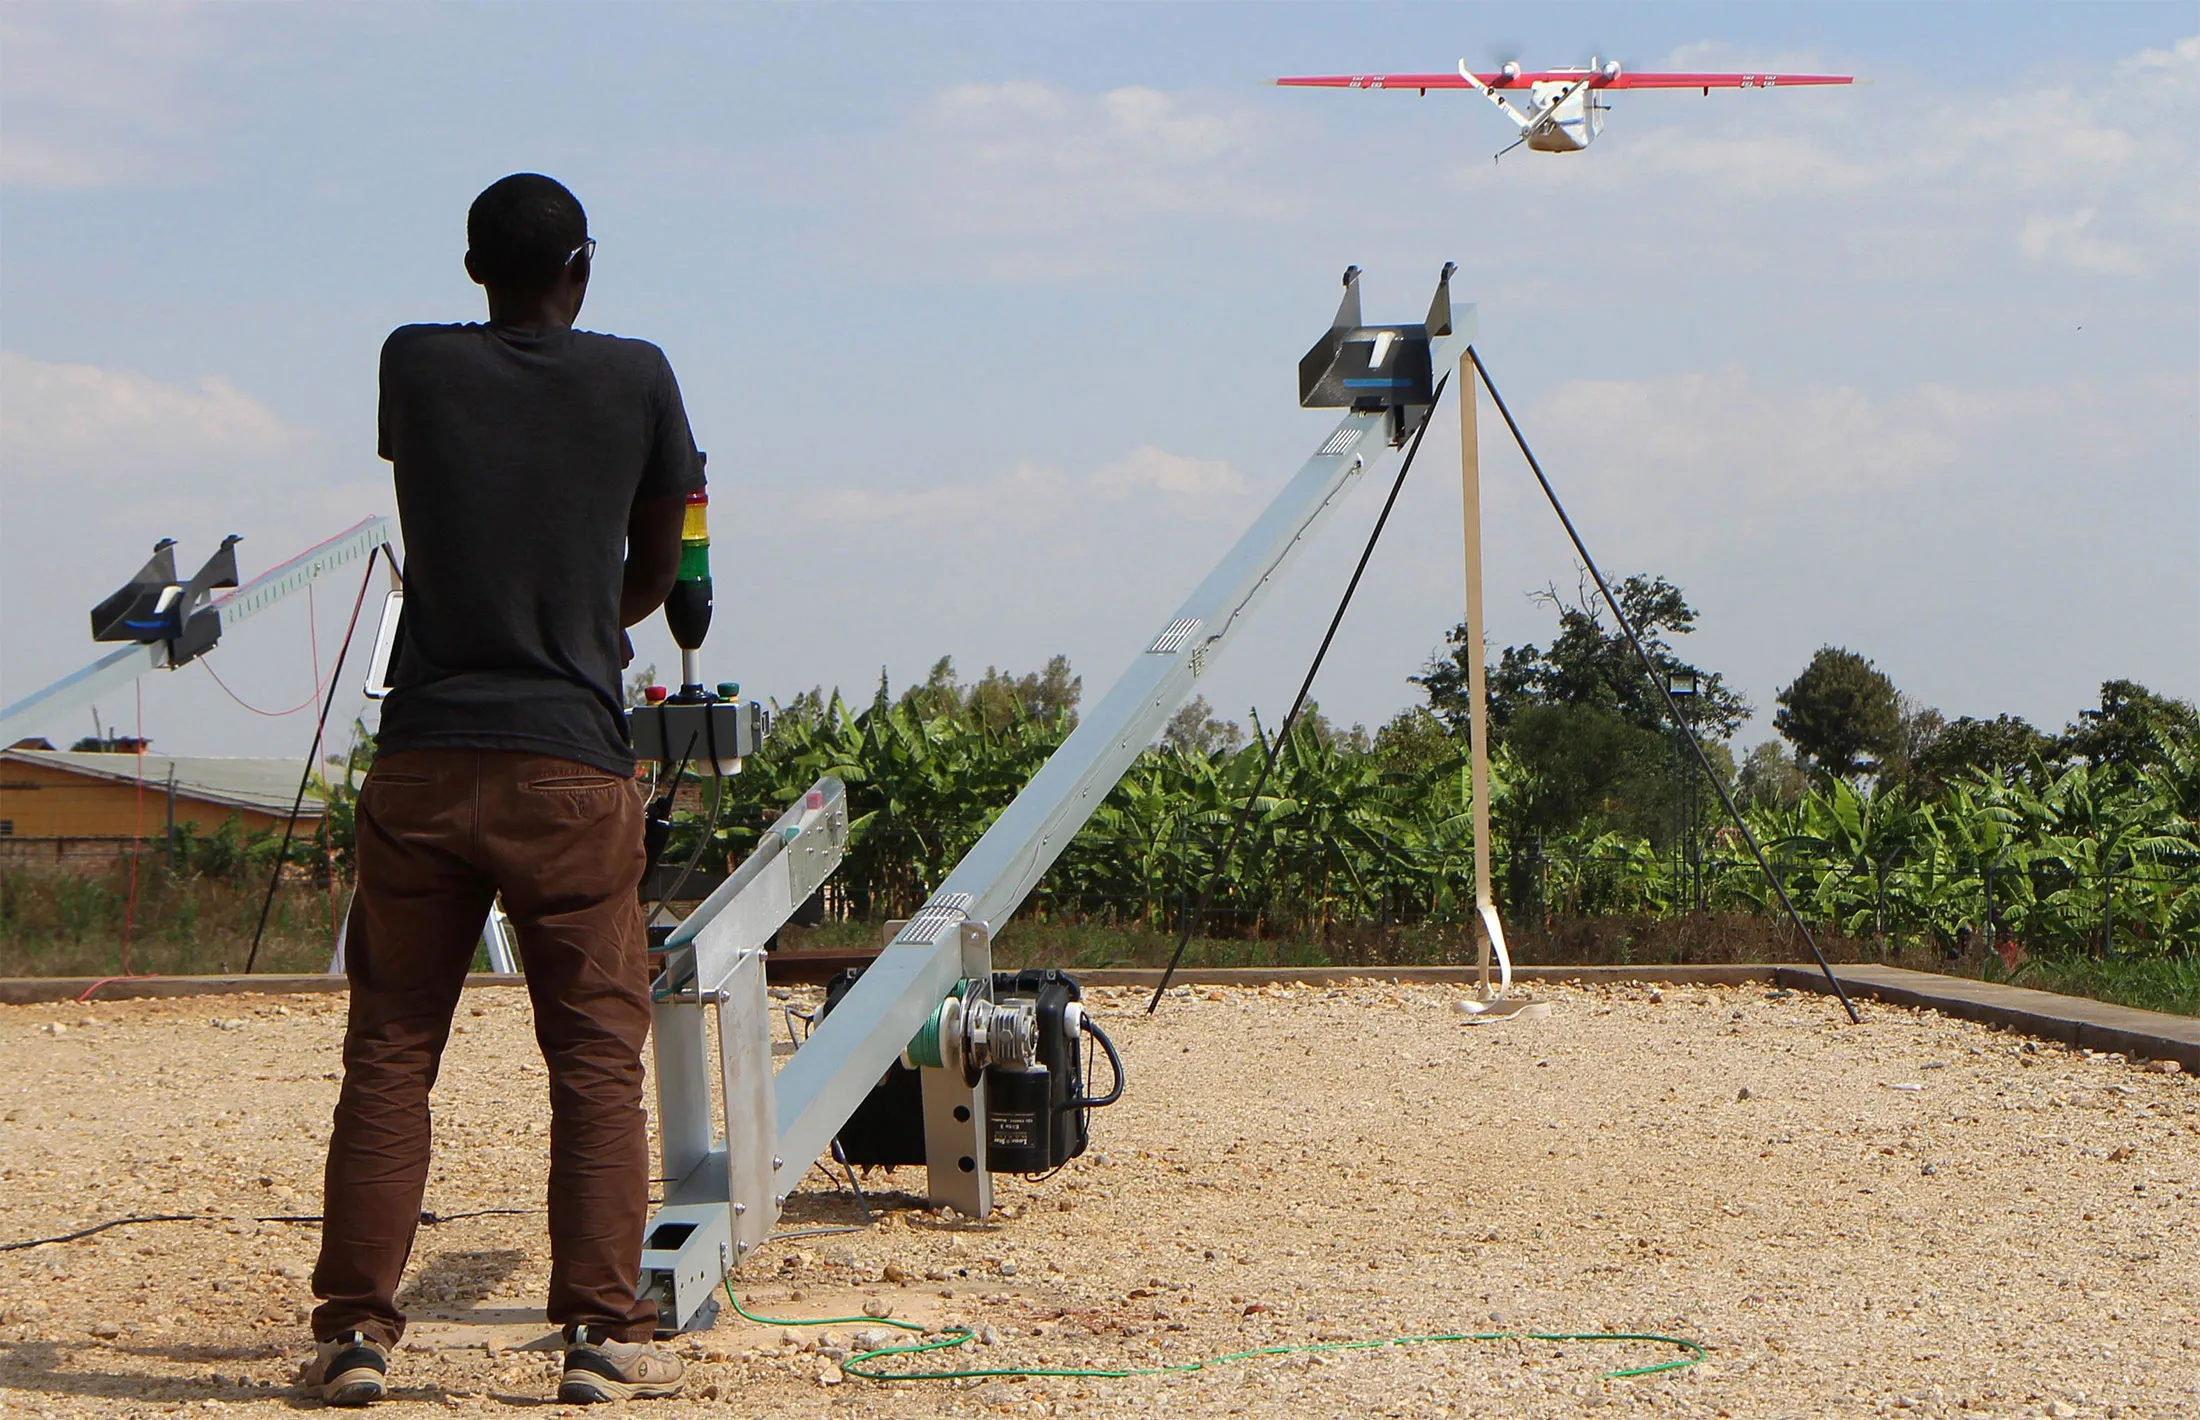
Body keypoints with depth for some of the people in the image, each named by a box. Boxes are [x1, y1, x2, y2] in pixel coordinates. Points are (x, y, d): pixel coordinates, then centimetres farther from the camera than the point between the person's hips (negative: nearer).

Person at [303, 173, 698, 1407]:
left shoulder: (414, 366, 5)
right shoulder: (637, 380, 2)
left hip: (422, 761, 2)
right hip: (573, 763, -2)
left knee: (390, 1051, 6)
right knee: (598, 1057, 3)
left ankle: (357, 1327, 4)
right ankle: (606, 1334, 1)